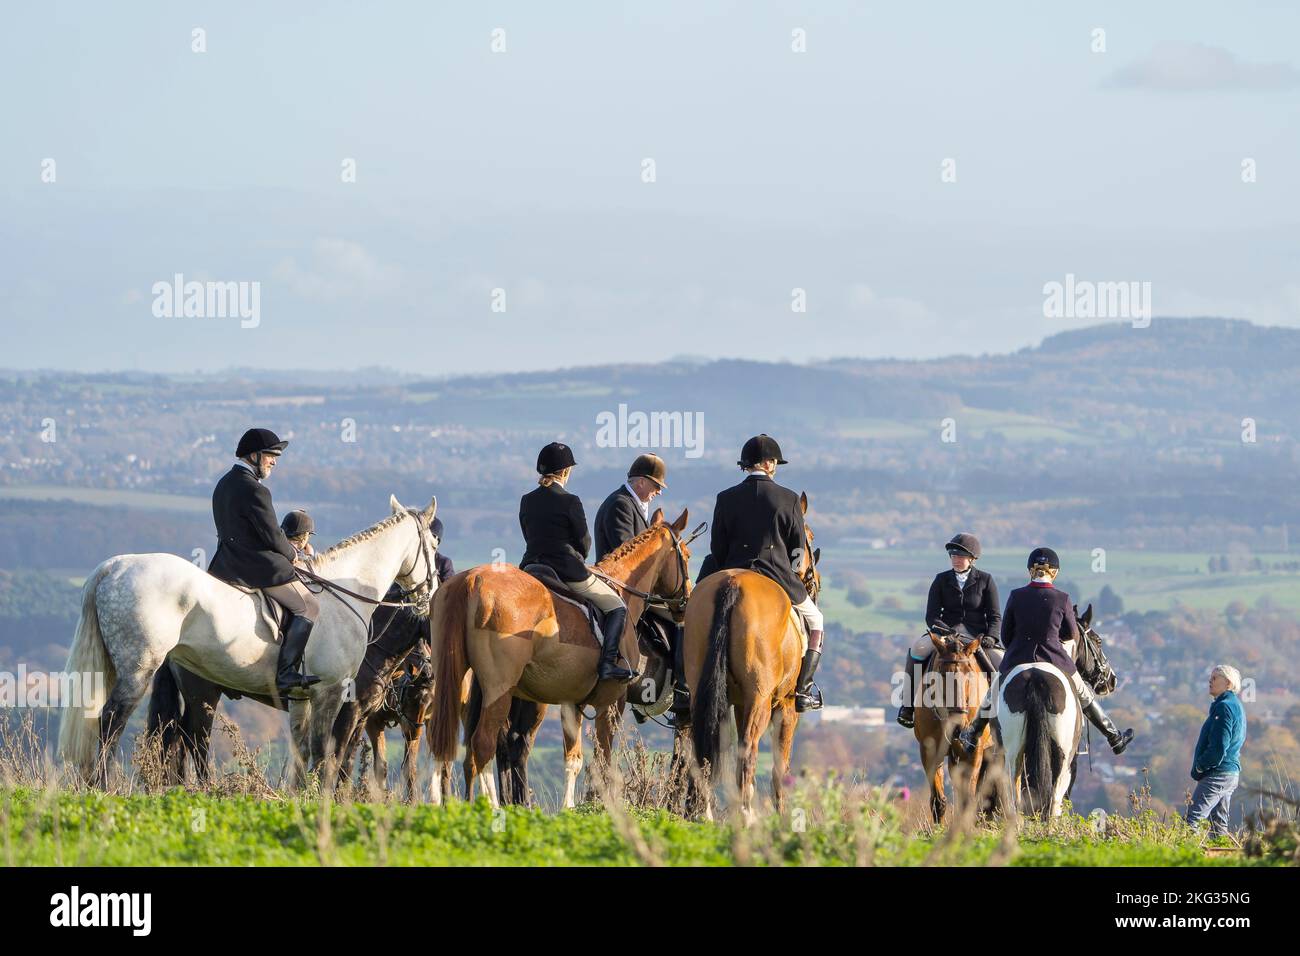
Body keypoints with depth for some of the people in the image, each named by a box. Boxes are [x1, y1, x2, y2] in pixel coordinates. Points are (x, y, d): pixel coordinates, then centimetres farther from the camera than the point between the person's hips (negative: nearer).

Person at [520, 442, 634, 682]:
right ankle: (608, 663, -7)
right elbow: (584, 542, -5)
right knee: (617, 608, 8)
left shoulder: (526, 501, 5)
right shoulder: (569, 502, -12)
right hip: (569, 570, -5)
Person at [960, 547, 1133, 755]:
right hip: (1055, 661, -1)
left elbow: (1005, 636, 1)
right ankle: (1114, 739, 32)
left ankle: (972, 737, 42)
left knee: (993, 696, 29)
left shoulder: (1016, 596, -8)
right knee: (1084, 696, 22)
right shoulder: (1062, 599, -10)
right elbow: (1071, 635, 2)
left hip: (1016, 661, 1)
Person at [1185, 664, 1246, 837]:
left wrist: (1200, 765, -9)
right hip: (1232, 773, 11)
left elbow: (1219, 747, -22)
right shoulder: (1236, 705, 17)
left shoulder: (1224, 707, -15)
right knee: (1219, 823, 14)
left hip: (1217, 774, -11)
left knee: (1192, 819, -16)